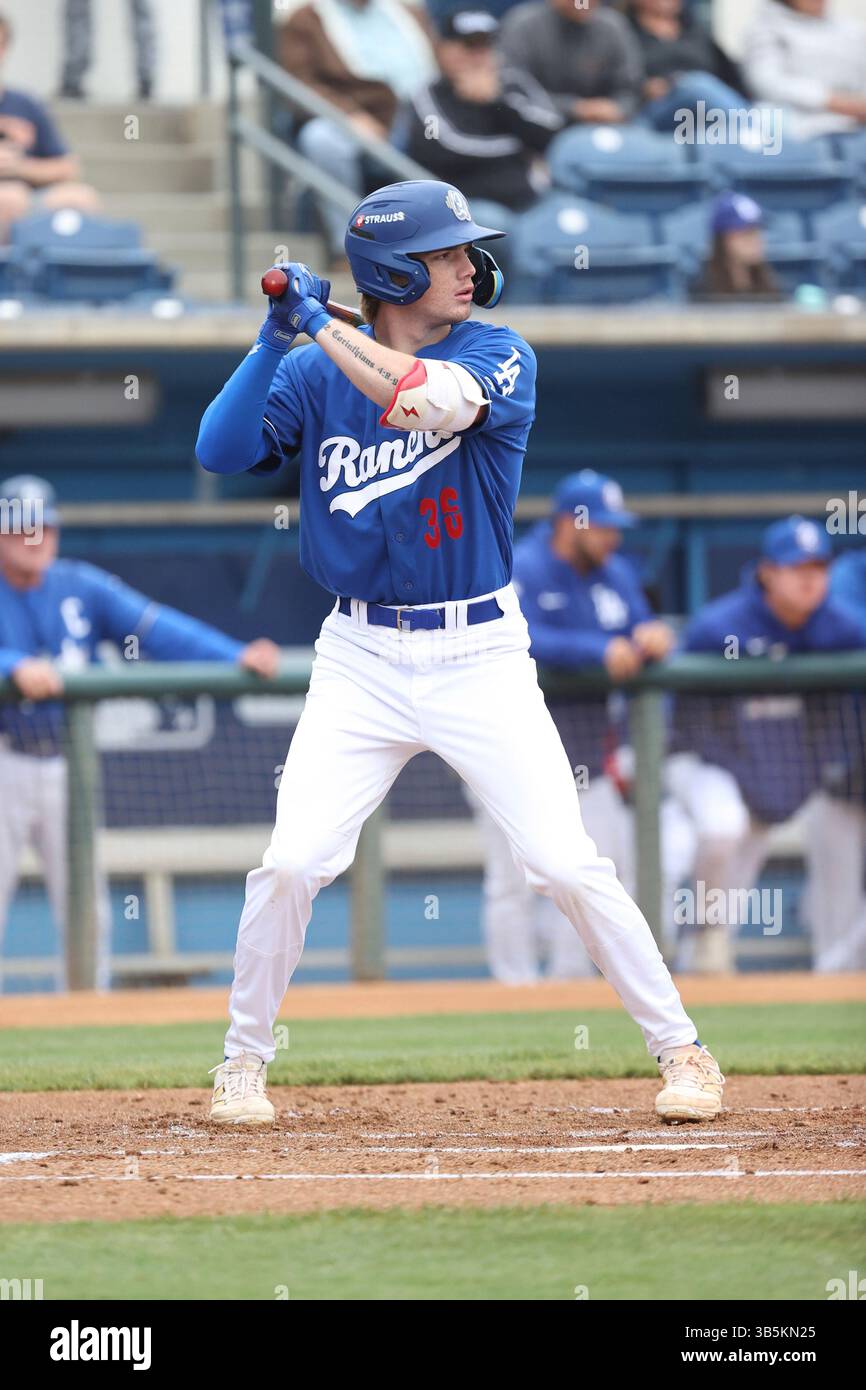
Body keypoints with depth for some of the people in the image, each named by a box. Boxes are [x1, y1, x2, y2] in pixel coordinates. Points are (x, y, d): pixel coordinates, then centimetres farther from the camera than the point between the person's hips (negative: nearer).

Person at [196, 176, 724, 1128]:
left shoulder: (500, 356, -4)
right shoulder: (314, 373, 2)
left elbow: (430, 400, -24)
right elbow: (220, 451, -9)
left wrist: (323, 327, -17)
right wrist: (277, 337, -16)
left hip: (480, 657, -1)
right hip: (361, 659, 1)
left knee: (567, 866, -6)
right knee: (290, 865, -10)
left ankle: (680, 1050, 7)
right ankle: (243, 1064, 9)